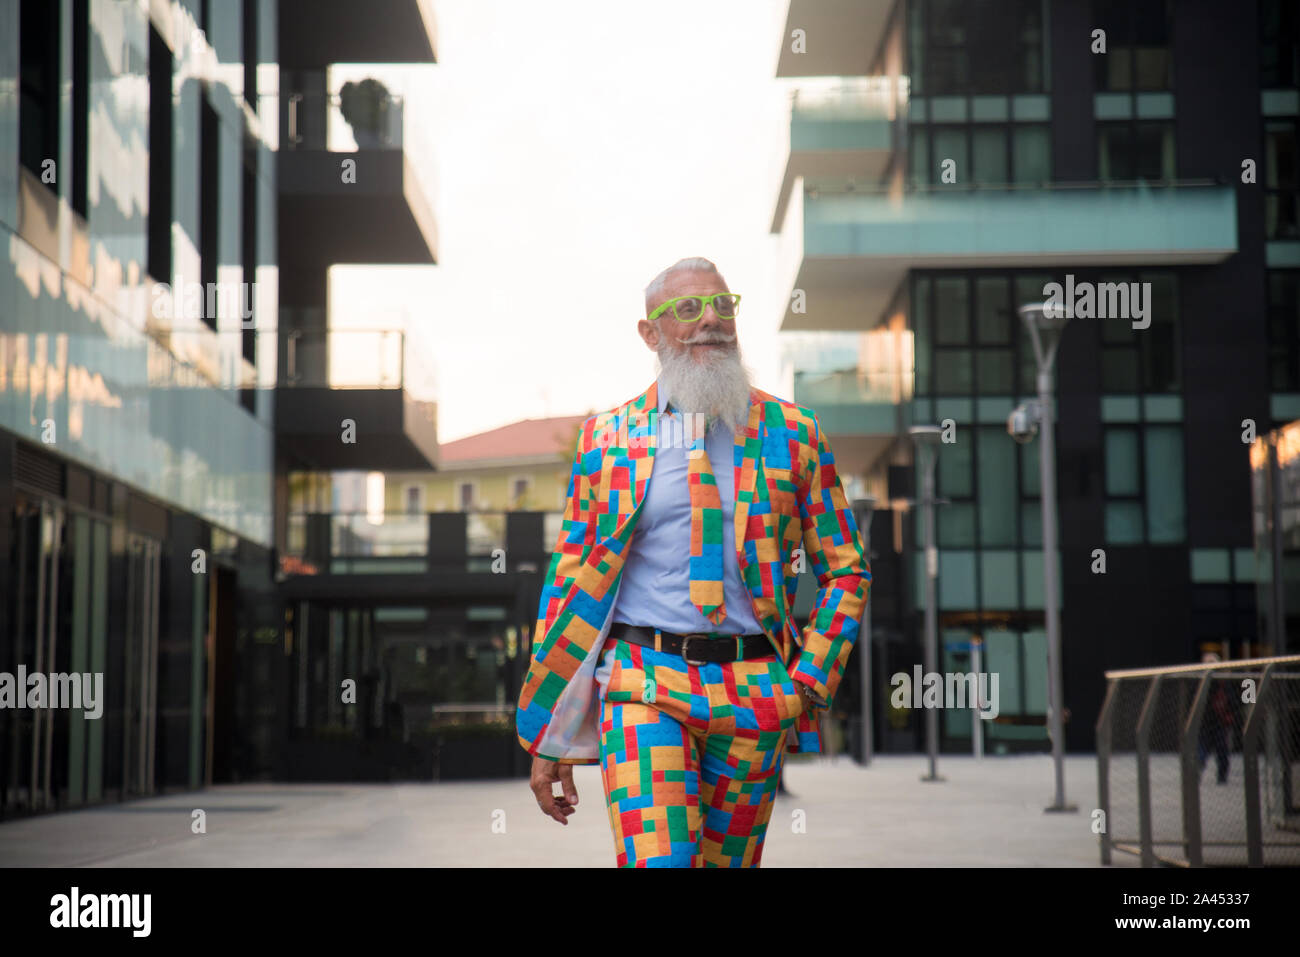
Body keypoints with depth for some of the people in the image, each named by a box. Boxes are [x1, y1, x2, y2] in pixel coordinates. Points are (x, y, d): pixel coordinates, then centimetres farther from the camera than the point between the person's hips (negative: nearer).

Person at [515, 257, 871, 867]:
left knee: (728, 860, 10)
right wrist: (548, 742, 6)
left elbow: (845, 571, 13)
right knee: (654, 858, -19)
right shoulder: (607, 438, 7)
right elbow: (569, 580, 9)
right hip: (643, 684, -1)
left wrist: (810, 680, -2)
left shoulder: (792, 434, 8)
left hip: (753, 697, 2)